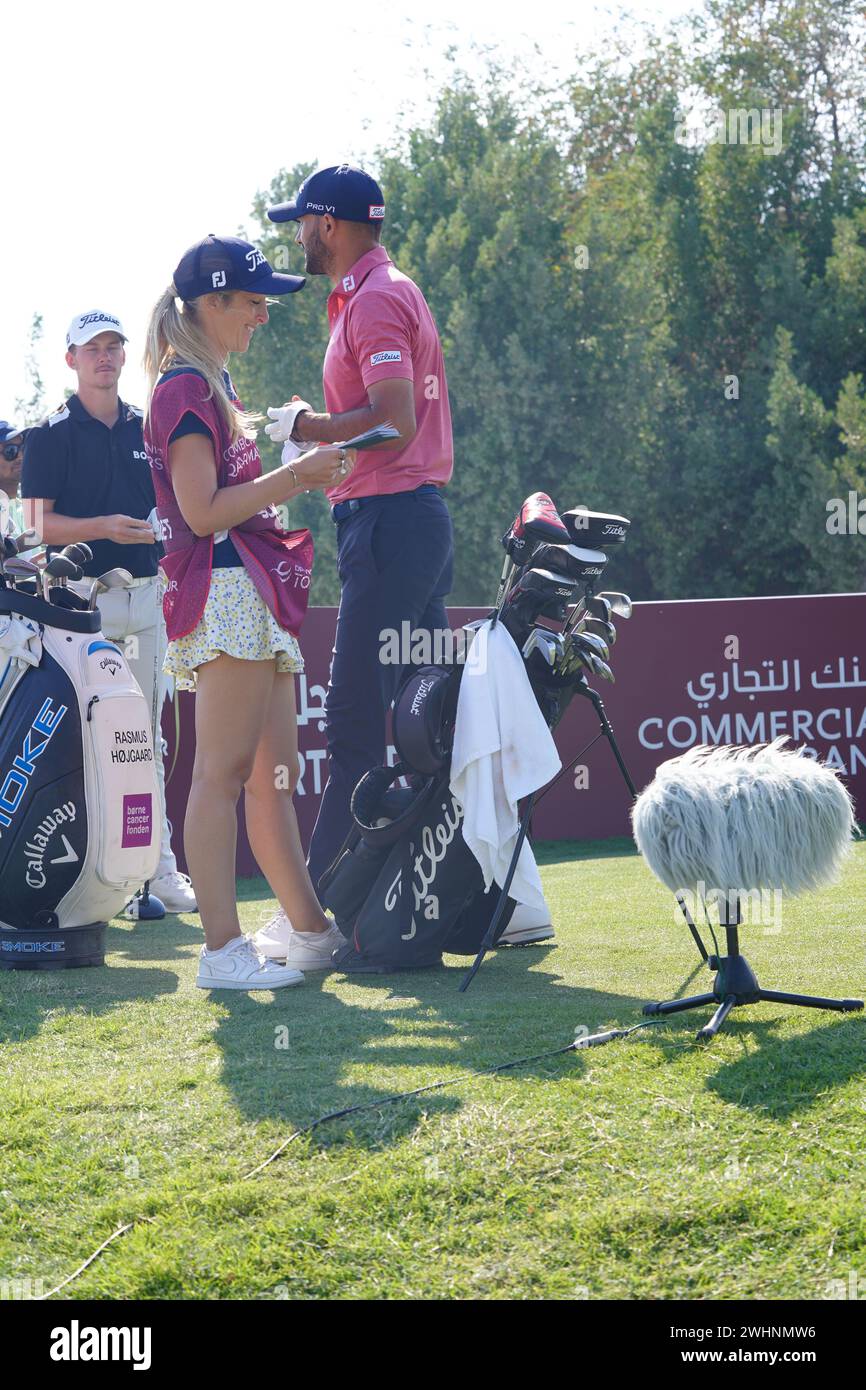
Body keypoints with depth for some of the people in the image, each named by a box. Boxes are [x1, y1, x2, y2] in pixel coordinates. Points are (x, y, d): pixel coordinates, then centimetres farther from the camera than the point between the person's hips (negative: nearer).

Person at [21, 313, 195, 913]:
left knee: (147, 738, 9)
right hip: (82, 598, -5)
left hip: (146, 594, 5)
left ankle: (159, 864, 13)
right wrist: (103, 528, -21)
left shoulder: (149, 428, 15)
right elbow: (40, 524, -6)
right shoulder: (52, 433, 1)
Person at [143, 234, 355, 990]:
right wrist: (294, 475, -15)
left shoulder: (212, 385, 22)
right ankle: (222, 950, -12)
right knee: (223, 771, -12)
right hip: (223, 589, -11)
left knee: (274, 776, 12)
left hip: (254, 596, 11)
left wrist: (300, 476, 18)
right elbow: (203, 512, -17)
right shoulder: (186, 389, -10)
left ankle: (314, 932, 17)